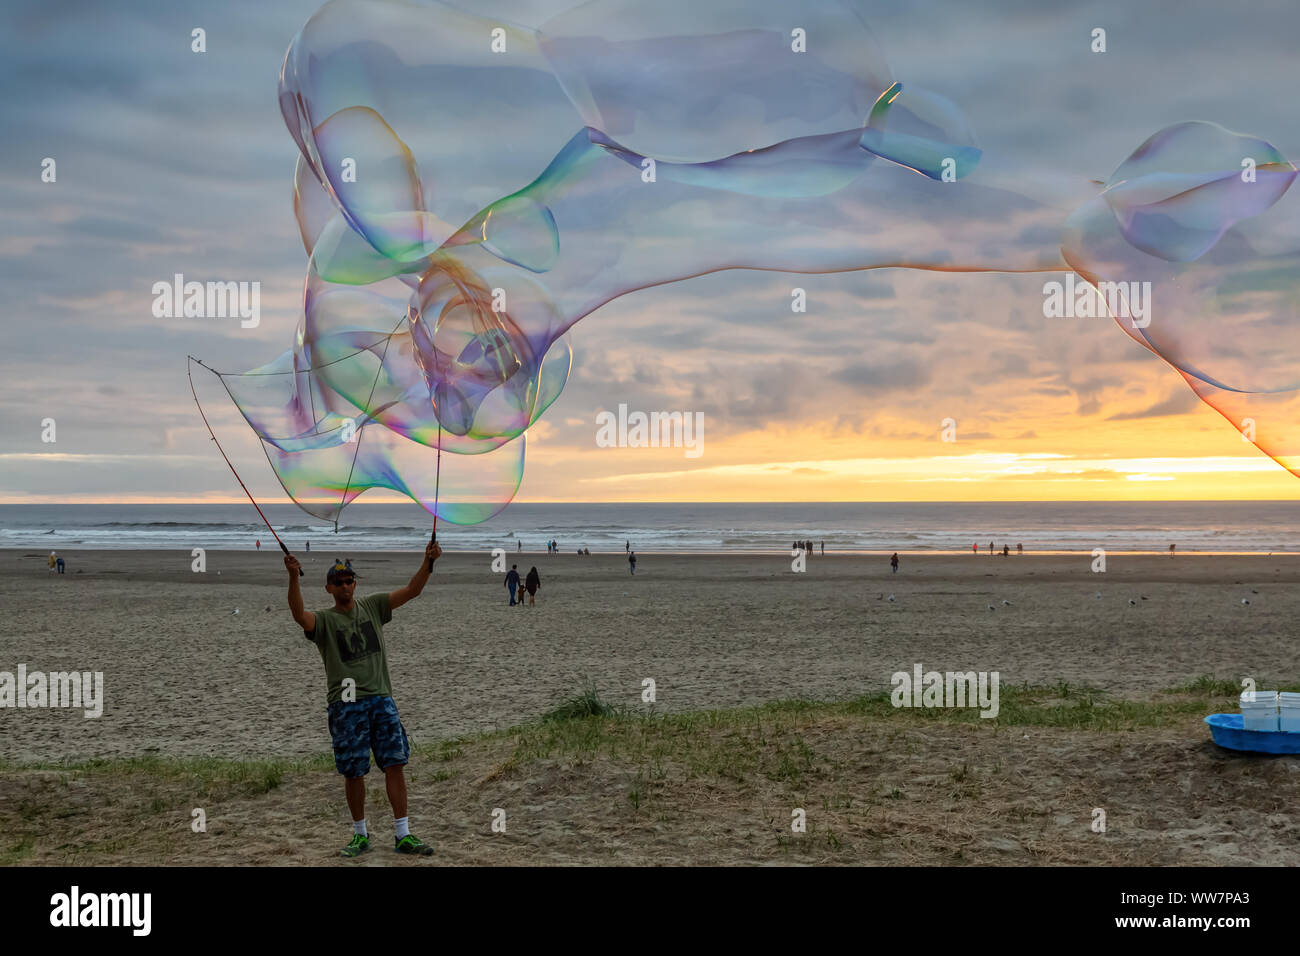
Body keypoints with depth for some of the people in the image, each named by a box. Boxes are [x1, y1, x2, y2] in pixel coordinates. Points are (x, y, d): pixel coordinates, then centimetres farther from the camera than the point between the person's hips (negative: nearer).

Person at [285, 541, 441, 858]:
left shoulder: (372, 606, 13)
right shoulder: (324, 620, 2)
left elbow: (411, 591, 6)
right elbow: (299, 615, -21)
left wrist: (428, 563, -11)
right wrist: (293, 578, -36)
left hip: (381, 698, 3)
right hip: (346, 703, -3)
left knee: (395, 763, -2)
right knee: (353, 772, 2)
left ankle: (403, 835, 2)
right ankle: (360, 835, 19)